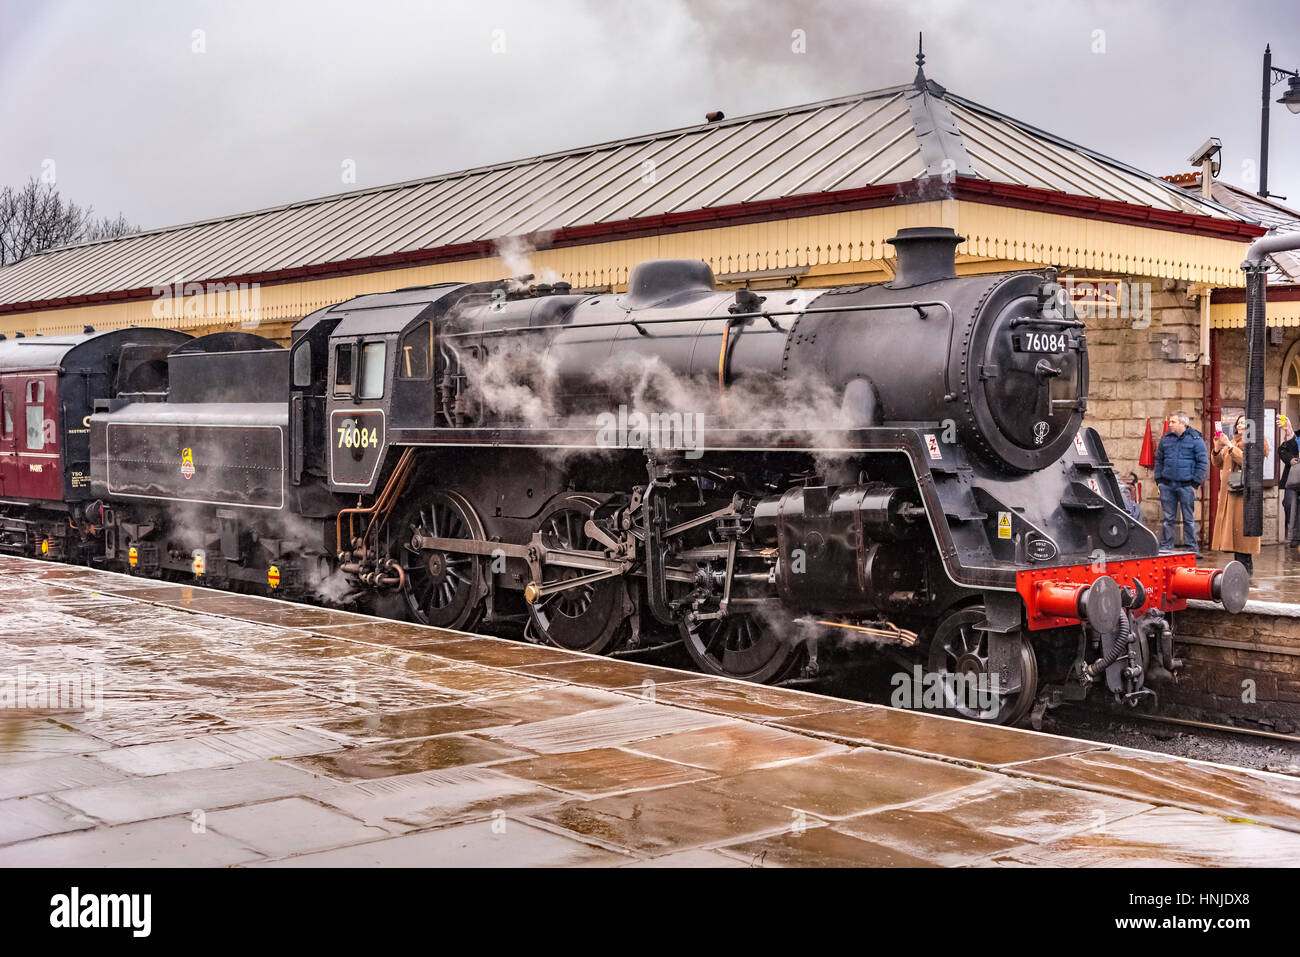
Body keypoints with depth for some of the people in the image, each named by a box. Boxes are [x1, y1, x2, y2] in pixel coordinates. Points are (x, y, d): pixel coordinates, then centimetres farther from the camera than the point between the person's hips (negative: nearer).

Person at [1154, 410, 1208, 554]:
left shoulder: (1195, 439, -1)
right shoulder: (1165, 438, 11)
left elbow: (1203, 462, -1)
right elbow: (1159, 460, 18)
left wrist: (1195, 483, -6)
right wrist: (1159, 480, 9)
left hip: (1186, 485, -3)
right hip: (1167, 484, 3)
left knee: (1189, 518, 3)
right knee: (1168, 518, 6)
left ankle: (1191, 548, 9)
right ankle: (1166, 546, 12)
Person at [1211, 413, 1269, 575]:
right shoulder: (1233, 443, 19)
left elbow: (1246, 460, -17)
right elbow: (1218, 464, 19)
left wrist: (1229, 446, -15)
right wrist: (1217, 448, 3)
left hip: (1245, 491, -7)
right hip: (1229, 492, 7)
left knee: (1242, 528, -9)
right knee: (1233, 529, 6)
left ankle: (1246, 567, -5)